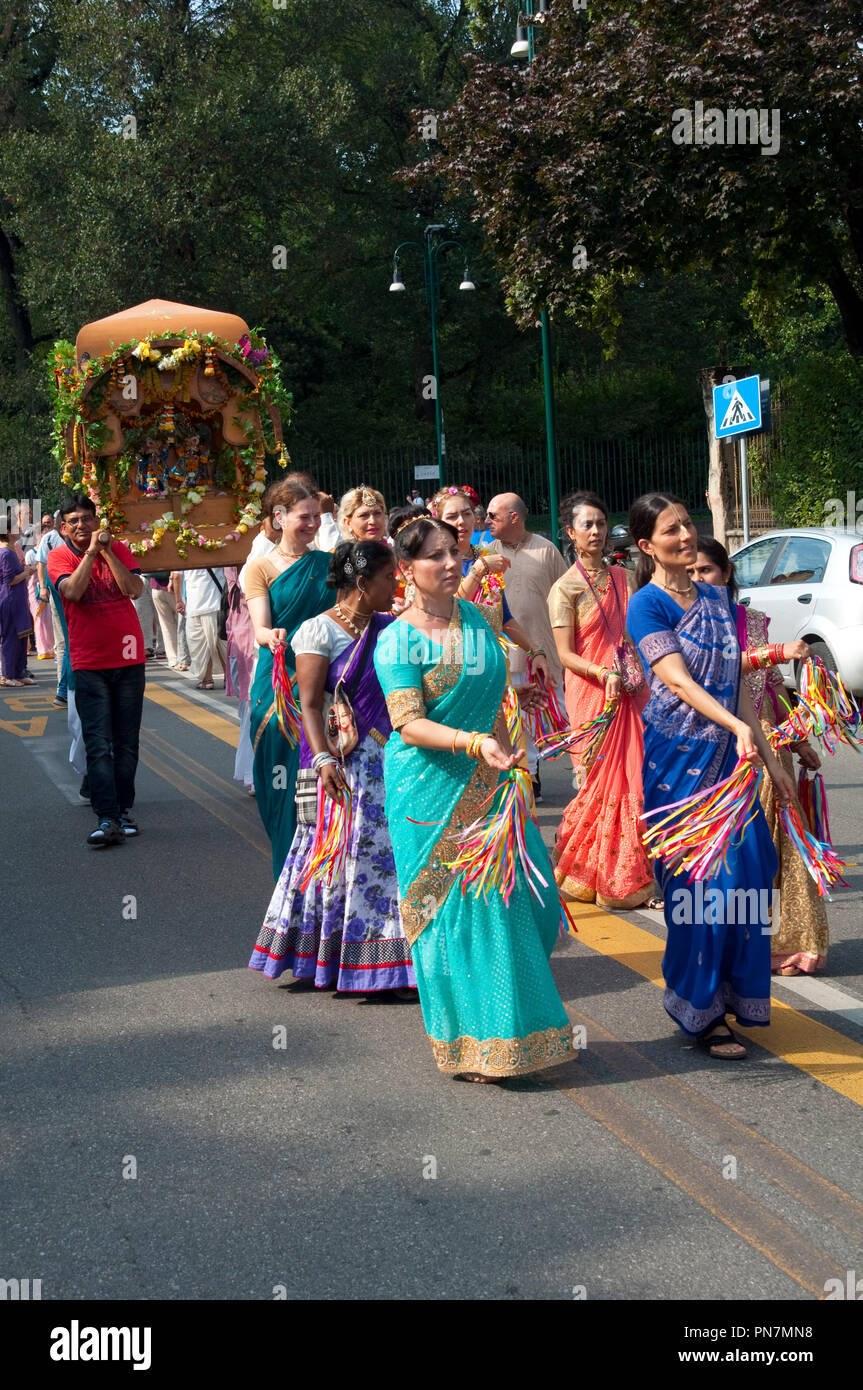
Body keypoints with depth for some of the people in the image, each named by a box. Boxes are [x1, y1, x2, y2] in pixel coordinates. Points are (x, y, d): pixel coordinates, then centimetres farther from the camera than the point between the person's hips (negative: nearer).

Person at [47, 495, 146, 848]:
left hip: (128, 659, 2)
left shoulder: (118, 549, 5)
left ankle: (124, 810, 17)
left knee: (126, 743, 7)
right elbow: (72, 591, -19)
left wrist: (107, 551, -13)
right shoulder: (59, 556, 0)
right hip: (88, 663, -2)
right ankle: (107, 820, -16)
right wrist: (91, 552, -17)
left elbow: (135, 589, -10)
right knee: (98, 745, -11)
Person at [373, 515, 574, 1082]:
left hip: (487, 784, 6)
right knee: (455, 910, -2)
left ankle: (517, 1027, 24)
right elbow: (409, 723, -18)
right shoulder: (398, 639, -9)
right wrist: (473, 742, -30)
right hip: (432, 790, -6)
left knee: (512, 898, 7)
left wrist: (504, 752, 16)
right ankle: (472, 1042, 9)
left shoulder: (474, 617, 10)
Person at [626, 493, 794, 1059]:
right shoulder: (648, 605, -7)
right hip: (679, 758, -6)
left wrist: (769, 758, 10)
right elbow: (678, 681, -19)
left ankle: (732, 995, 21)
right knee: (698, 881, -4)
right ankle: (698, 1011, 10)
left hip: (728, 757, 6)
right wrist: (739, 729, -31)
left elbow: (737, 683, 13)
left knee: (746, 871, 4)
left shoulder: (717, 599, 12)